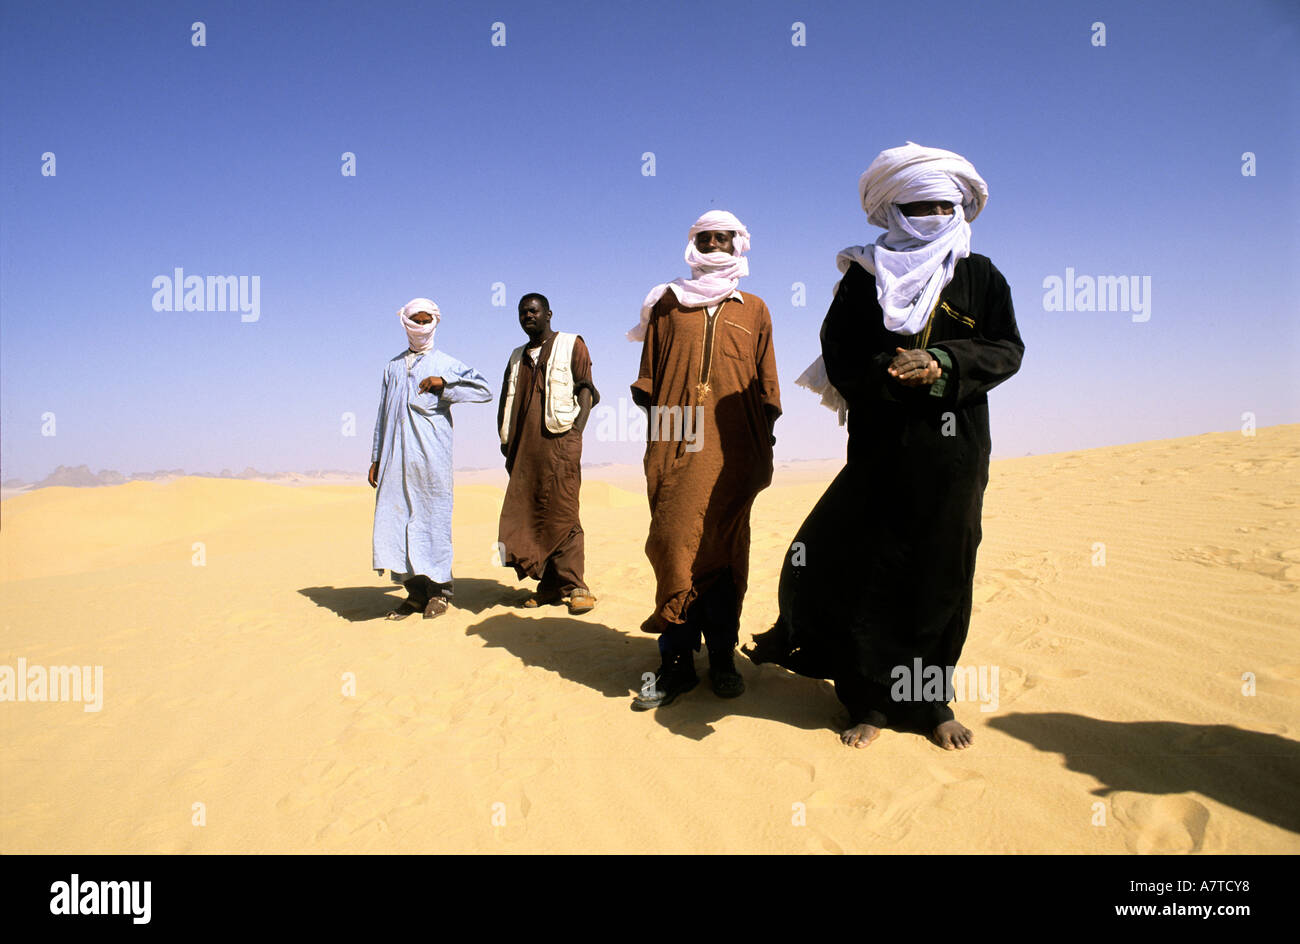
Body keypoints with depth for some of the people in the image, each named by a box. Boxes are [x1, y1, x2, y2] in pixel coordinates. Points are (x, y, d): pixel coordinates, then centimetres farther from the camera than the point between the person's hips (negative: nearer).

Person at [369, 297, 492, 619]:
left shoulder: (446, 364, 11)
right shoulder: (393, 367, 23)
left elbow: (484, 390, -1)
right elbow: (383, 414, 23)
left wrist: (443, 384, -10)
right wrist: (376, 458, 17)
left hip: (432, 452, -4)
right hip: (396, 454, 4)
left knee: (433, 517, -5)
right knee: (395, 517, -2)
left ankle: (439, 590, 4)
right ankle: (415, 591, 5)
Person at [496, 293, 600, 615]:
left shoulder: (571, 345, 11)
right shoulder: (518, 356, 27)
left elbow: (585, 390, 2)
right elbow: (507, 400, 25)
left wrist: (577, 432, -12)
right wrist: (505, 439, 10)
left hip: (558, 440, -5)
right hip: (524, 448, 6)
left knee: (561, 512, -12)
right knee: (527, 512, 1)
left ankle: (573, 585, -10)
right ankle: (549, 585, 5)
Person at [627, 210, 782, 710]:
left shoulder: (754, 310, 18)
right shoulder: (668, 304, 18)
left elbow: (766, 385, 14)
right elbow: (648, 375, 14)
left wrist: (763, 445, 7)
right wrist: (653, 431, 2)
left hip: (732, 448, 0)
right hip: (677, 444, 0)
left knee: (724, 545, -2)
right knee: (675, 542, -6)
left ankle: (722, 655, 6)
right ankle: (677, 660, -1)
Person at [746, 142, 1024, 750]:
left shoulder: (981, 277, 11)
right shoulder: (864, 277, 8)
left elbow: (1007, 350, 4)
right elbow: (838, 356, 0)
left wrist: (944, 365, -14)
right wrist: (888, 372, -19)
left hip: (953, 453, 1)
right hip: (880, 445, -1)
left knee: (939, 574, 5)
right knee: (863, 569, -4)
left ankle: (930, 700, 19)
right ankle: (869, 700, 10)